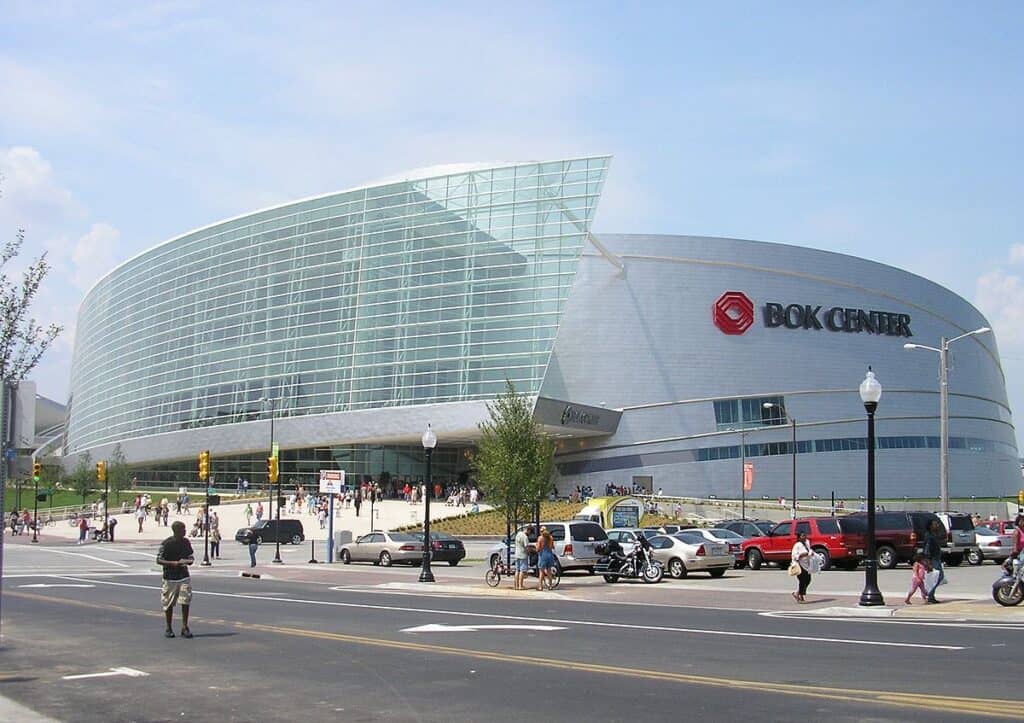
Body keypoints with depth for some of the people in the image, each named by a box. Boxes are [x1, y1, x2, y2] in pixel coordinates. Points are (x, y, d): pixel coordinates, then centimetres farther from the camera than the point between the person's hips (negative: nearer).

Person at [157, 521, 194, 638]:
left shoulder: (186, 542, 5)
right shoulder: (166, 544, -11)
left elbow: (191, 557, 16)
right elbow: (158, 560, -10)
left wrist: (189, 561, -7)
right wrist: (173, 563, -23)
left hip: (184, 577, 3)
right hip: (170, 578, -3)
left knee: (186, 602, -5)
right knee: (169, 604, 6)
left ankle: (185, 627, 4)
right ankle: (169, 629, 20)